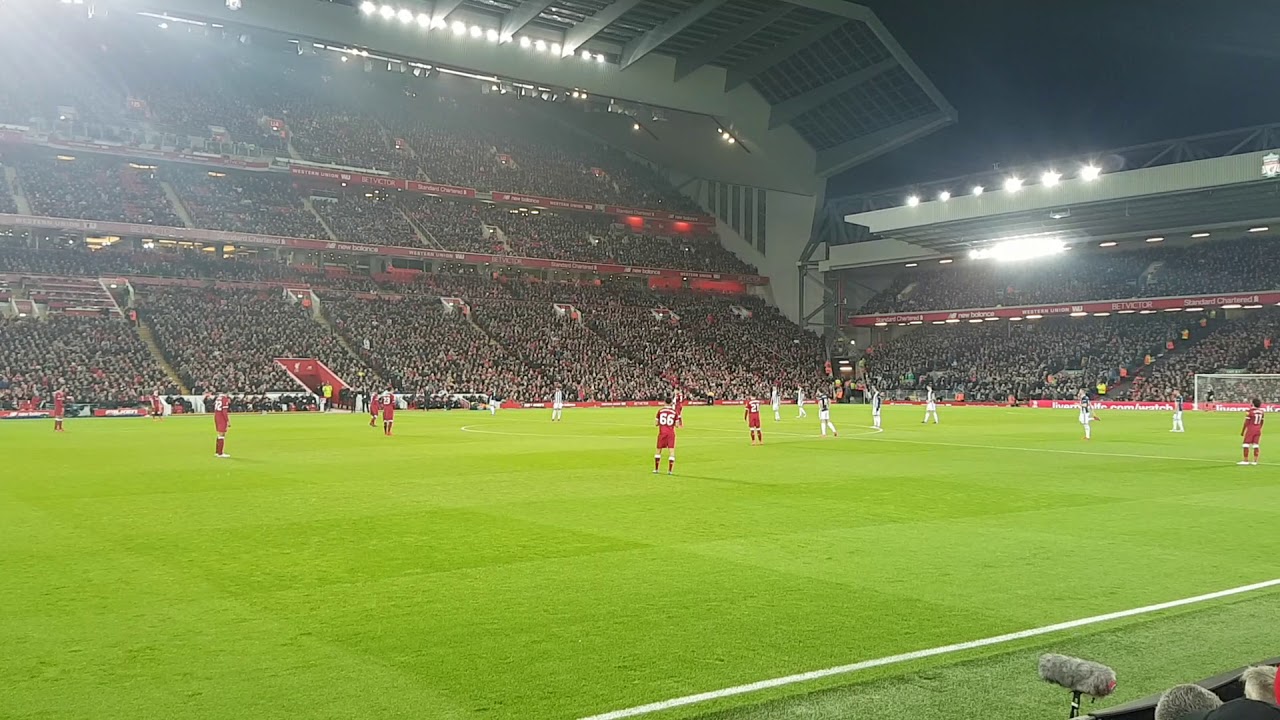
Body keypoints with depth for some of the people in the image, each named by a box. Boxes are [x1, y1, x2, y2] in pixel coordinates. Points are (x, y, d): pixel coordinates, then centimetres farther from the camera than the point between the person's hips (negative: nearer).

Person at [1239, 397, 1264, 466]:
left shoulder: (1250, 411, -14)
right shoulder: (1261, 412, 5)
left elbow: (1246, 422, -11)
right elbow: (1261, 422, 12)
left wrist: (1242, 431, -3)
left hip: (1250, 429, -6)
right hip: (1258, 430, 6)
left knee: (1246, 445, 0)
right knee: (1255, 445, 8)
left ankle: (1246, 460, -1)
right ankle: (1255, 461, 8)